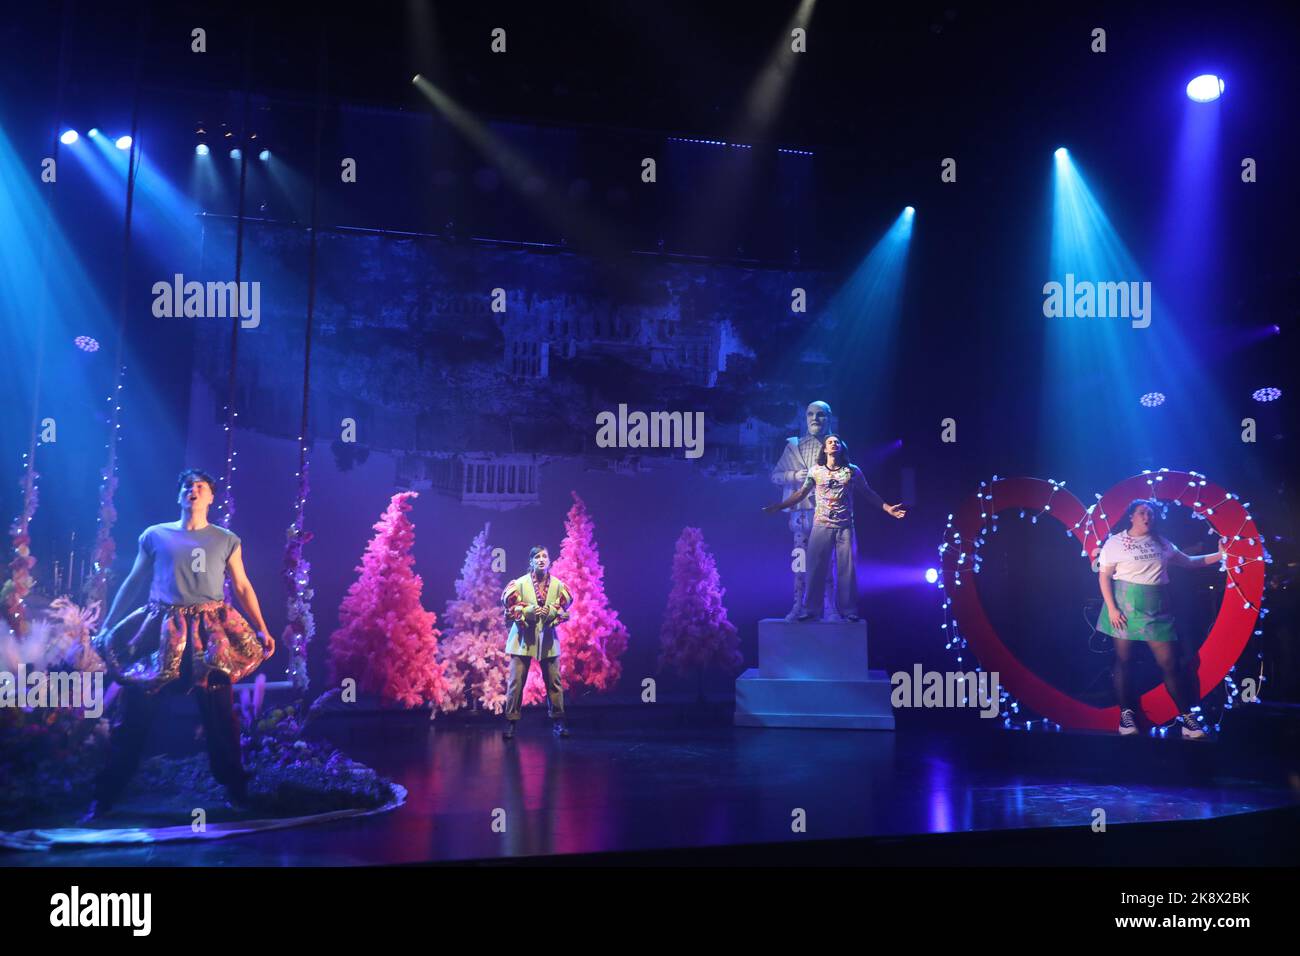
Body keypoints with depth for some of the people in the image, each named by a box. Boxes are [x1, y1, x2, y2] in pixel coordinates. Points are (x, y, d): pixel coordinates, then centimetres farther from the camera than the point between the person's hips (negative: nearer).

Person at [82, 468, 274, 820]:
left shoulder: (227, 541, 9)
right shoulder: (154, 535, 9)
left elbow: (242, 588, 10)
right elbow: (132, 583, 13)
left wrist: (262, 629, 2)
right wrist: (107, 626, 10)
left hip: (210, 630, 0)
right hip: (161, 628, 0)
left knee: (220, 716, 2)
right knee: (136, 714, 0)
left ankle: (236, 791, 13)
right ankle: (104, 797, 10)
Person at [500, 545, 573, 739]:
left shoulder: (558, 584, 2)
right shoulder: (519, 583, -4)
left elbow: (564, 610, 5)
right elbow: (509, 608, -3)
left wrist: (551, 612, -15)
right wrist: (528, 611, -18)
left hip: (548, 639, 2)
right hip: (523, 638, -2)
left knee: (554, 681, 5)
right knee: (516, 681, -2)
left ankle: (557, 722, 16)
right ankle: (511, 722, 7)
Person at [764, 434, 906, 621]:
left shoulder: (852, 470, 4)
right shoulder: (815, 471, 5)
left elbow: (868, 493, 11)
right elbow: (801, 494, 10)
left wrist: (887, 508, 3)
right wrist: (778, 506, 5)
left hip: (845, 526, 0)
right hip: (821, 526, 0)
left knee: (846, 568, 0)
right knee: (815, 567, 0)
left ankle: (848, 610, 8)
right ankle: (809, 609, 6)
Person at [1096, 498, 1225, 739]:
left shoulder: (1161, 542, 11)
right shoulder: (1115, 542, -1)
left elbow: (1188, 561, 18)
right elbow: (1104, 576, -4)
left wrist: (1219, 555, 8)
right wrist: (1111, 608, -12)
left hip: (1157, 610, 3)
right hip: (1125, 608, -3)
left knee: (1170, 663, -1)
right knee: (1124, 660, 1)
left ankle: (1187, 716, 5)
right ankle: (1126, 713, 10)